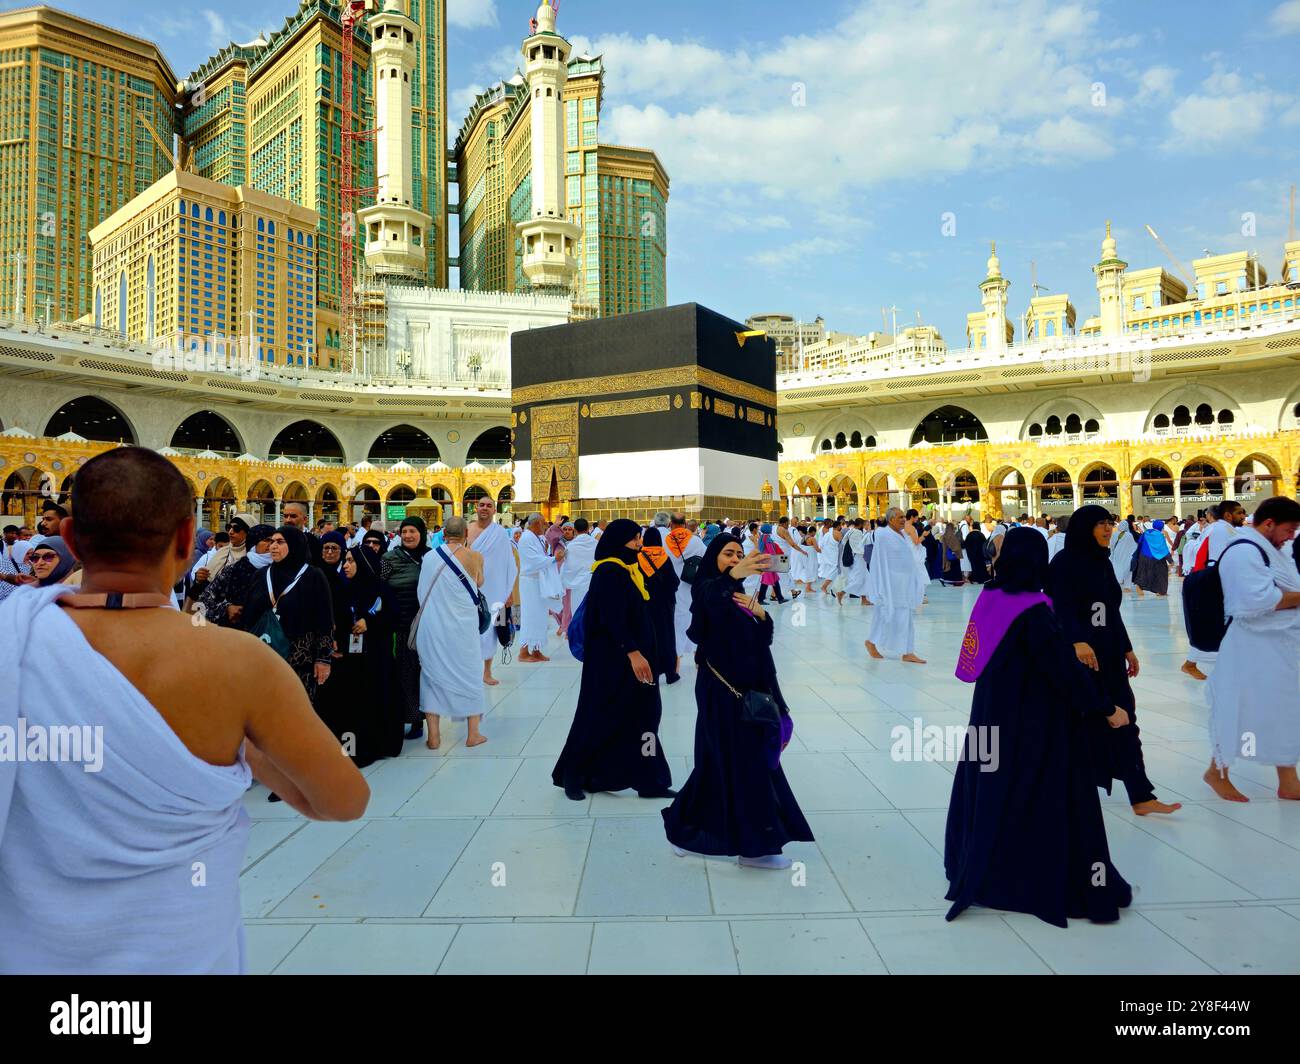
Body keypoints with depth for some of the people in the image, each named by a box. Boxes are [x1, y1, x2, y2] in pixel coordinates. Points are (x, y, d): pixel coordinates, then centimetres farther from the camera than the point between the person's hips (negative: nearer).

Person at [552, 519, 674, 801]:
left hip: (635, 656, 9)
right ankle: (572, 775, 17)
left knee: (642, 714, 7)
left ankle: (648, 781, 12)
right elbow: (611, 619, -22)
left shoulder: (628, 570, 12)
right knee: (601, 715, 2)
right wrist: (632, 652, -27)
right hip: (611, 659, -9)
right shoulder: (608, 572, -15)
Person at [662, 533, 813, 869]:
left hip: (749, 688, 8)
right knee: (737, 763, -4)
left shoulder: (742, 595, 15)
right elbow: (708, 600, -35)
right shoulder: (707, 588, -8)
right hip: (721, 690, -7)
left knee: (753, 761, 10)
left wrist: (761, 613, -10)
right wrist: (732, 576, -55)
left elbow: (765, 639, 10)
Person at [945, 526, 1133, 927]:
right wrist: (1106, 709, -9)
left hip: (993, 714, 7)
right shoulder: (1033, 611, -22)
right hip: (1033, 723, -7)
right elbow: (1065, 668, -19)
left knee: (990, 788, 19)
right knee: (1047, 799, 5)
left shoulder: (990, 598, -2)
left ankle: (973, 868, 34)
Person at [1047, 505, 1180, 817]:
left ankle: (1141, 797, 9)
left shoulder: (1103, 561, 12)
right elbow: (1061, 607, -23)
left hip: (1109, 655, 7)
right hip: (1078, 655, -7)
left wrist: (1127, 649, 19)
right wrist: (1077, 641, -37)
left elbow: (1113, 611, 18)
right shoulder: (1064, 562, -11)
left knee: (1122, 720, 5)